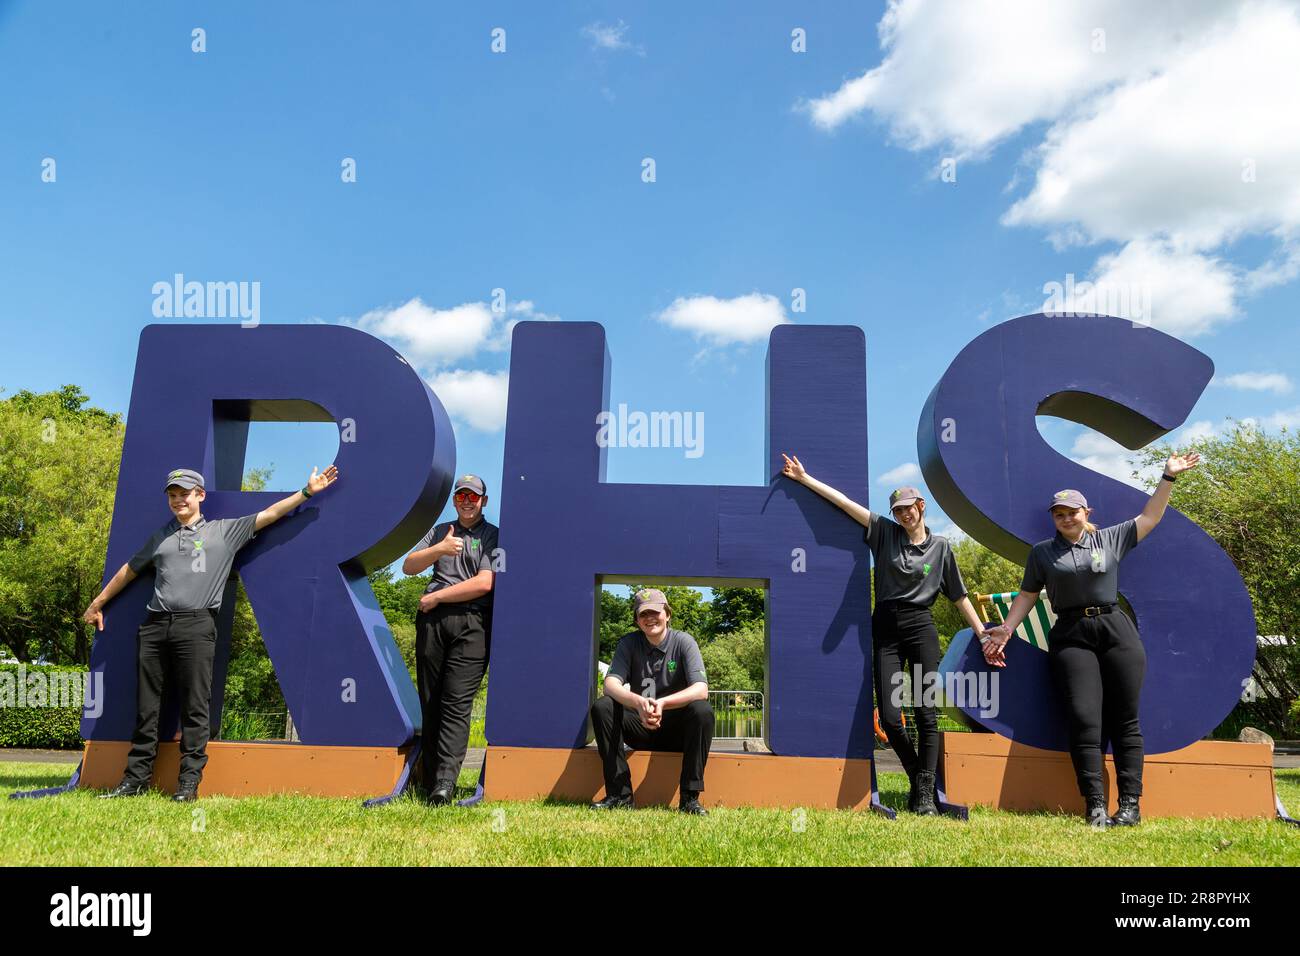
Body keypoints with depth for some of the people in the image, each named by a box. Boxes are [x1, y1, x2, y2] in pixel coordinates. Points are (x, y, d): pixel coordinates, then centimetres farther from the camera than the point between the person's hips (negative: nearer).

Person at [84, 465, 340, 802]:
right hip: (155, 625, 4)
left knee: (194, 708, -4)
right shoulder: (160, 536, 22)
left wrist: (308, 491, -1)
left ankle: (189, 782, 0)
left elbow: (270, 514, 5)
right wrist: (97, 603, 36)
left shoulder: (224, 530, 10)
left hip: (196, 626, -4)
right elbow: (129, 570, 32)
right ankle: (136, 778, 15)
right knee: (146, 707, 7)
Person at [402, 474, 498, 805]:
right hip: (432, 621, 5)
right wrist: (439, 549, -4)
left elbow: (484, 583, -6)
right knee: (430, 703, 4)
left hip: (471, 623, -4)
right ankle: (427, 781, 9)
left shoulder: (493, 536, 7)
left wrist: (436, 597, -2)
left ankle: (444, 782, -19)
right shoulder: (440, 531, 22)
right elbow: (408, 567, 13)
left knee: (457, 704, -12)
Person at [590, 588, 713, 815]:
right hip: (640, 727, 2)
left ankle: (690, 798, -24)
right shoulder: (628, 643, -2)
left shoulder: (683, 642, -7)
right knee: (601, 707, -23)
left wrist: (661, 703, -37)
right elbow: (611, 683, -16)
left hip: (676, 729, -1)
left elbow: (701, 690, -20)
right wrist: (638, 702, -38)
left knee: (703, 711, -31)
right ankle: (620, 794, -22)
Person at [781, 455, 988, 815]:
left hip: (921, 627, -1)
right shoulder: (885, 532, 8)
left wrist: (982, 633, 6)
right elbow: (844, 502, 5)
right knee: (889, 717, -4)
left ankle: (925, 793, 1)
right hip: (886, 628, 1)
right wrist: (805, 478, 4)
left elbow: (959, 595, 11)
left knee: (927, 713, -6)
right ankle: (917, 778, 19)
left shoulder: (940, 546, 8)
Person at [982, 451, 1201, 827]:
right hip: (1071, 638, -1)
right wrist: (1006, 629, 4)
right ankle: (1095, 806, -9)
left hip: (1117, 631, 1)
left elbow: (1150, 517, 18)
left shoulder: (1111, 539, 11)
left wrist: (1168, 478, 13)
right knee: (1084, 719, -10)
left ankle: (1130, 804, 2)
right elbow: (1028, 595, 12)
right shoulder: (1042, 552, 10)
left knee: (1125, 719, 0)